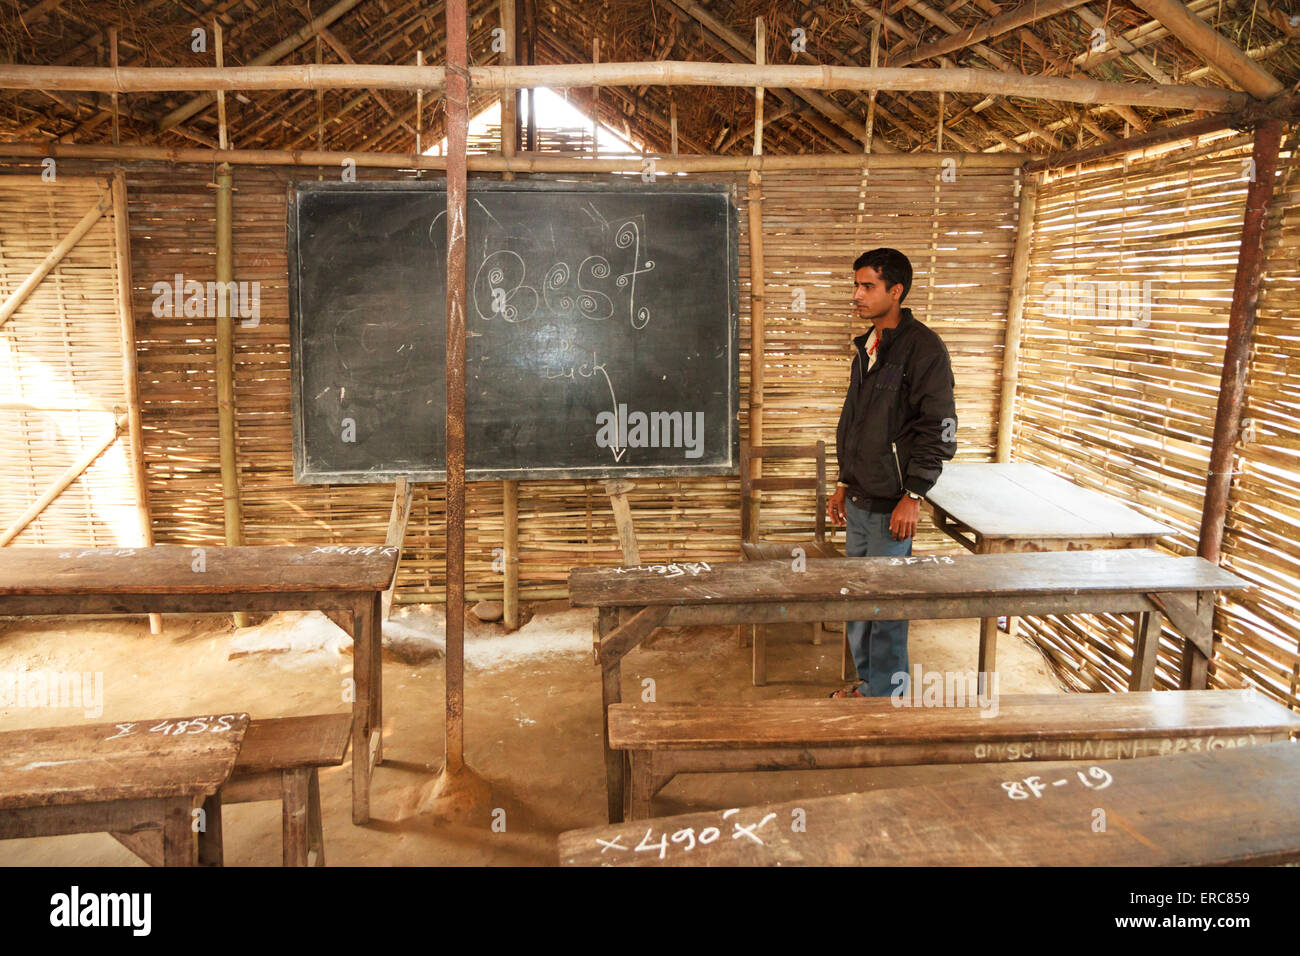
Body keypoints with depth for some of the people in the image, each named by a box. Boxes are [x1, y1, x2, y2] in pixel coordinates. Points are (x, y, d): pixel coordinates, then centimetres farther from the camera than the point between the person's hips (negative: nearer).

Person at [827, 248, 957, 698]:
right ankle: (868, 681, 32)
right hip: (859, 501, 8)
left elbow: (940, 428, -16)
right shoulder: (866, 347, 13)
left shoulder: (923, 347, -12)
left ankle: (886, 695, 14)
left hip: (892, 506, -8)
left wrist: (913, 496, -18)